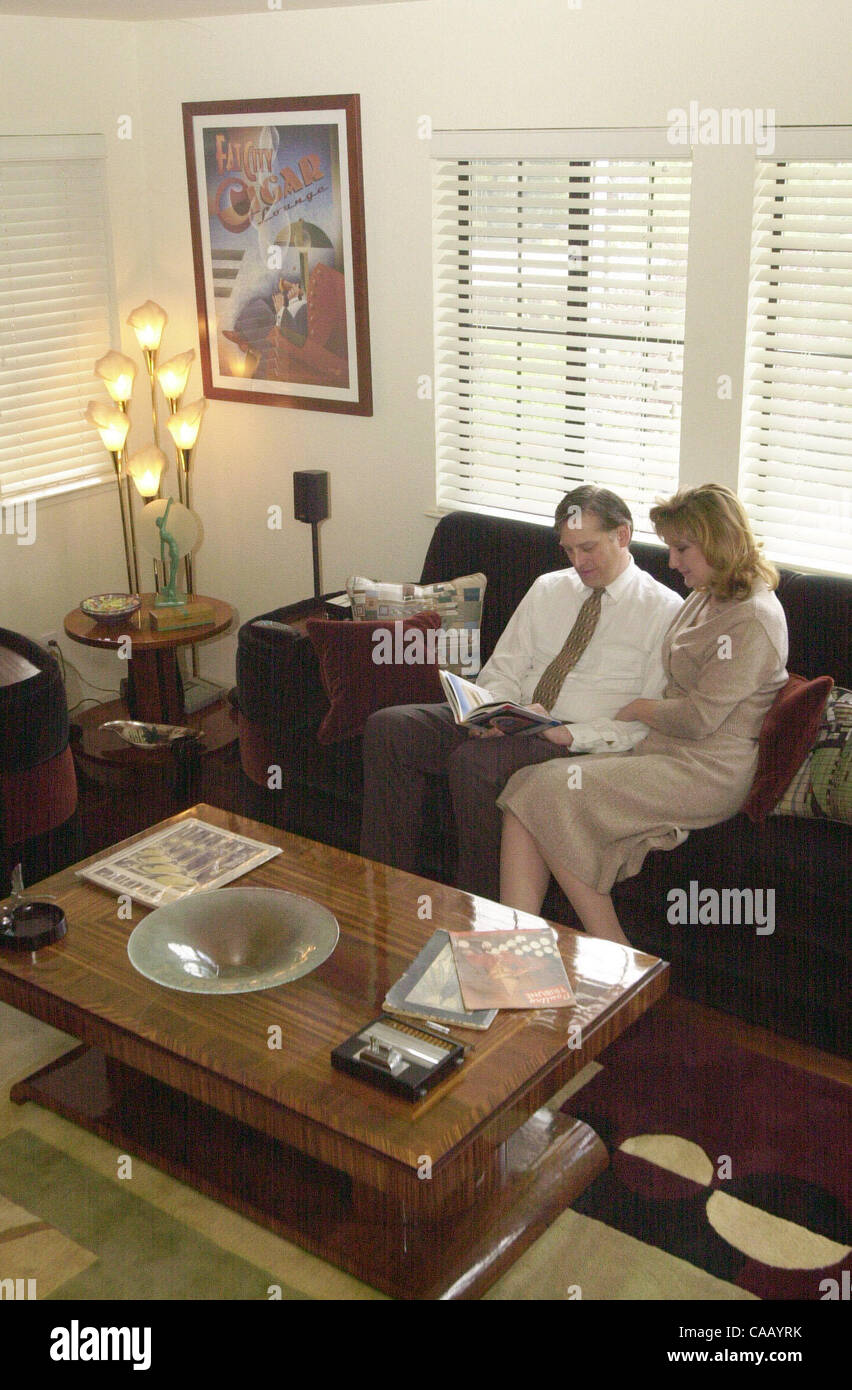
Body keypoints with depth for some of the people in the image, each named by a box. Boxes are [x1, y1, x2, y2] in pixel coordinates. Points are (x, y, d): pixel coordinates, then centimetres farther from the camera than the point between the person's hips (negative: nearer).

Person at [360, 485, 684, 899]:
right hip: (512, 722, 6)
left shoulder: (664, 610, -1)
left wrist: (572, 735, -19)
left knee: (473, 760, -34)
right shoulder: (547, 589, 17)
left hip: (582, 742, -6)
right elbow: (504, 670, 15)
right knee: (388, 727, -14)